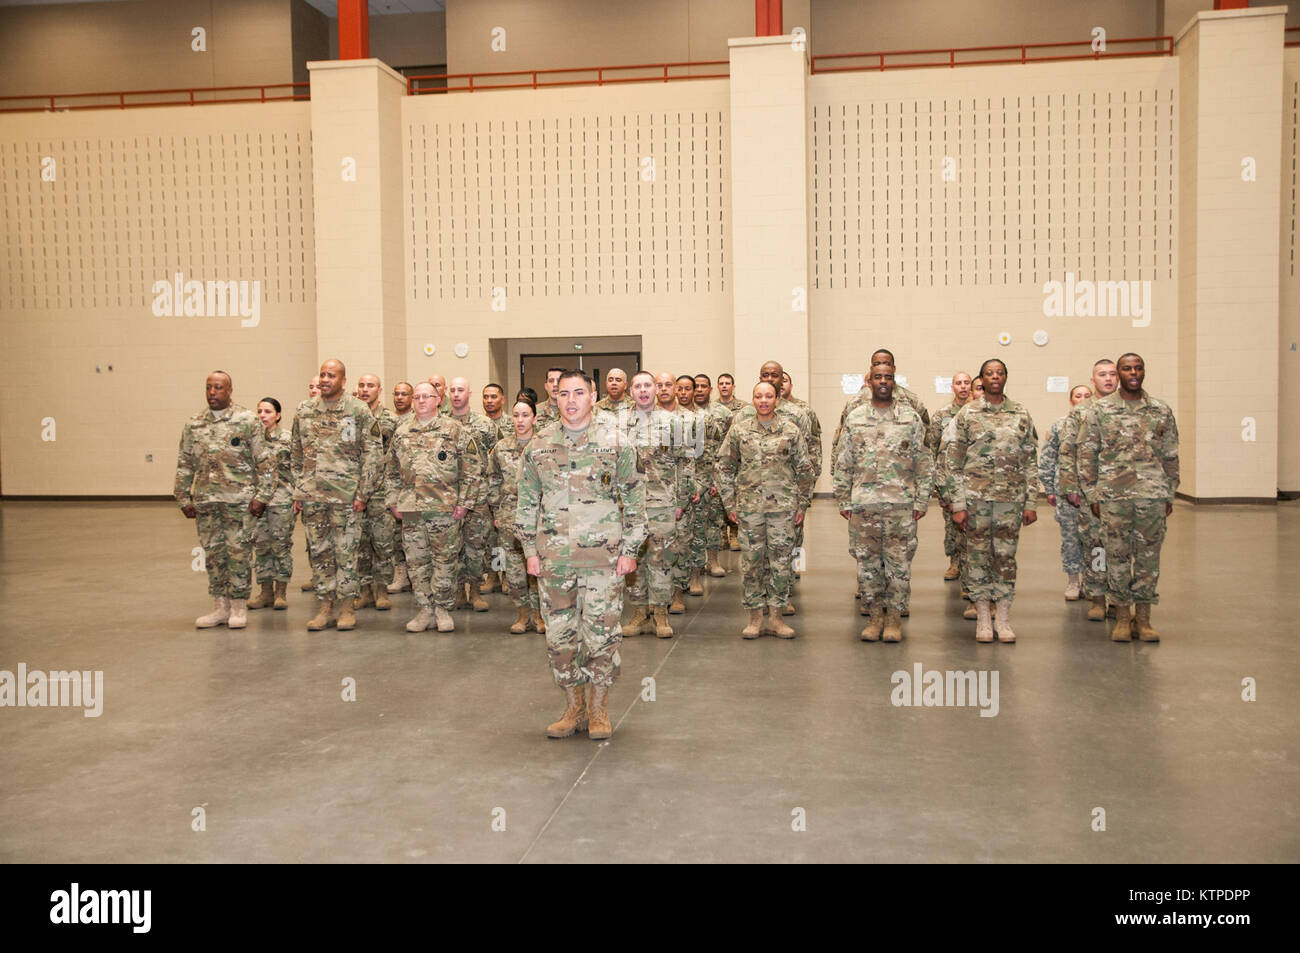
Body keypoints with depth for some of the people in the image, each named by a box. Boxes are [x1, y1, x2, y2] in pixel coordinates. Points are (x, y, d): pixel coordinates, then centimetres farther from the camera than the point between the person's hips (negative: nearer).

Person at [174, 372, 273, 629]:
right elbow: (184, 465, 15)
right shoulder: (193, 425, 11)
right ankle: (221, 607, 17)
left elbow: (265, 462, -2)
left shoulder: (247, 421, -1)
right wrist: (184, 499, 9)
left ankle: (239, 608, 7)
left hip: (240, 500, -4)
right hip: (205, 501, 4)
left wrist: (261, 496, -9)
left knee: (239, 552, -2)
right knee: (213, 554, 8)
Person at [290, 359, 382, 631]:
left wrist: (363, 493, -9)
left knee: (346, 552, 0)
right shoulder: (304, 411, 9)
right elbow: (297, 455, 14)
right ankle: (324, 606, 17)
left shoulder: (359, 411, -2)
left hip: (346, 495, -4)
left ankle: (346, 607, 10)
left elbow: (372, 454, -4)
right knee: (318, 551, 8)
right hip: (312, 496, 4)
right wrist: (298, 493, 9)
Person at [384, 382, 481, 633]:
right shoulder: (401, 433, 13)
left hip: (445, 508, -4)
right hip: (410, 509, 4)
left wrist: (465, 501, -7)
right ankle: (426, 610, 16)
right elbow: (391, 471, 19)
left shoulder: (455, 430, 1)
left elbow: (473, 468, -1)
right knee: (416, 561, 6)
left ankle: (442, 608, 12)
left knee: (446, 560, 0)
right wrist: (393, 502, 10)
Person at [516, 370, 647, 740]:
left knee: (601, 633, 2)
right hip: (554, 558, 3)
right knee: (559, 635, 7)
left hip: (604, 556, -2)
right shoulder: (538, 447, 7)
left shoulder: (615, 442, 0)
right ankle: (573, 706, 23)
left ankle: (598, 709, 18)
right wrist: (530, 551, 7)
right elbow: (527, 504, 13)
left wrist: (629, 550, -2)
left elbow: (634, 498, 2)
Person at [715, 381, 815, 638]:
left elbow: (805, 470, 7)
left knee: (781, 560, 3)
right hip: (749, 506, 0)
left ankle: (776, 617, 14)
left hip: (783, 506, 0)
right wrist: (729, 504, 3)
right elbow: (724, 467, 8)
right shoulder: (739, 429, 4)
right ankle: (755, 618, 14)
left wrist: (802, 504, 4)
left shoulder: (791, 430, 3)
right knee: (751, 561, 3)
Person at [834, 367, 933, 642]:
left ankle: (895, 616, 13)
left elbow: (924, 463, 4)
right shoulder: (855, 419, 8)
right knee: (867, 562, 6)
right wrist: (843, 501, 3)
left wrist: (921, 501, -2)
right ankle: (875, 615, 18)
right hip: (863, 503, 1)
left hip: (901, 504, -1)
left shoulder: (911, 418, 5)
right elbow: (843, 464, 9)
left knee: (899, 562, 2)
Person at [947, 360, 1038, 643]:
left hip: (1011, 497, 1)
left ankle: (1004, 619, 14)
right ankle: (983, 619, 14)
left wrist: (1031, 503, 2)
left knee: (1006, 556, 5)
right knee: (978, 556, 4)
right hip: (975, 496, -1)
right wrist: (957, 505, -5)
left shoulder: (1021, 415, 7)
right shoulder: (967, 414, 2)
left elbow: (1031, 462, 8)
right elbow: (954, 462, 0)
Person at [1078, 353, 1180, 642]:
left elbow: (1170, 456, 12)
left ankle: (1143, 617, 15)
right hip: (1113, 496, -1)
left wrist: (1169, 495, 8)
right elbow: (1087, 455, 3)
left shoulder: (1161, 411, 8)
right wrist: (1092, 495, -1)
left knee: (1149, 556, 5)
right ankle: (1122, 616, 14)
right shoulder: (1099, 411, 3)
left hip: (1152, 495, 2)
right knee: (1117, 556, 3)